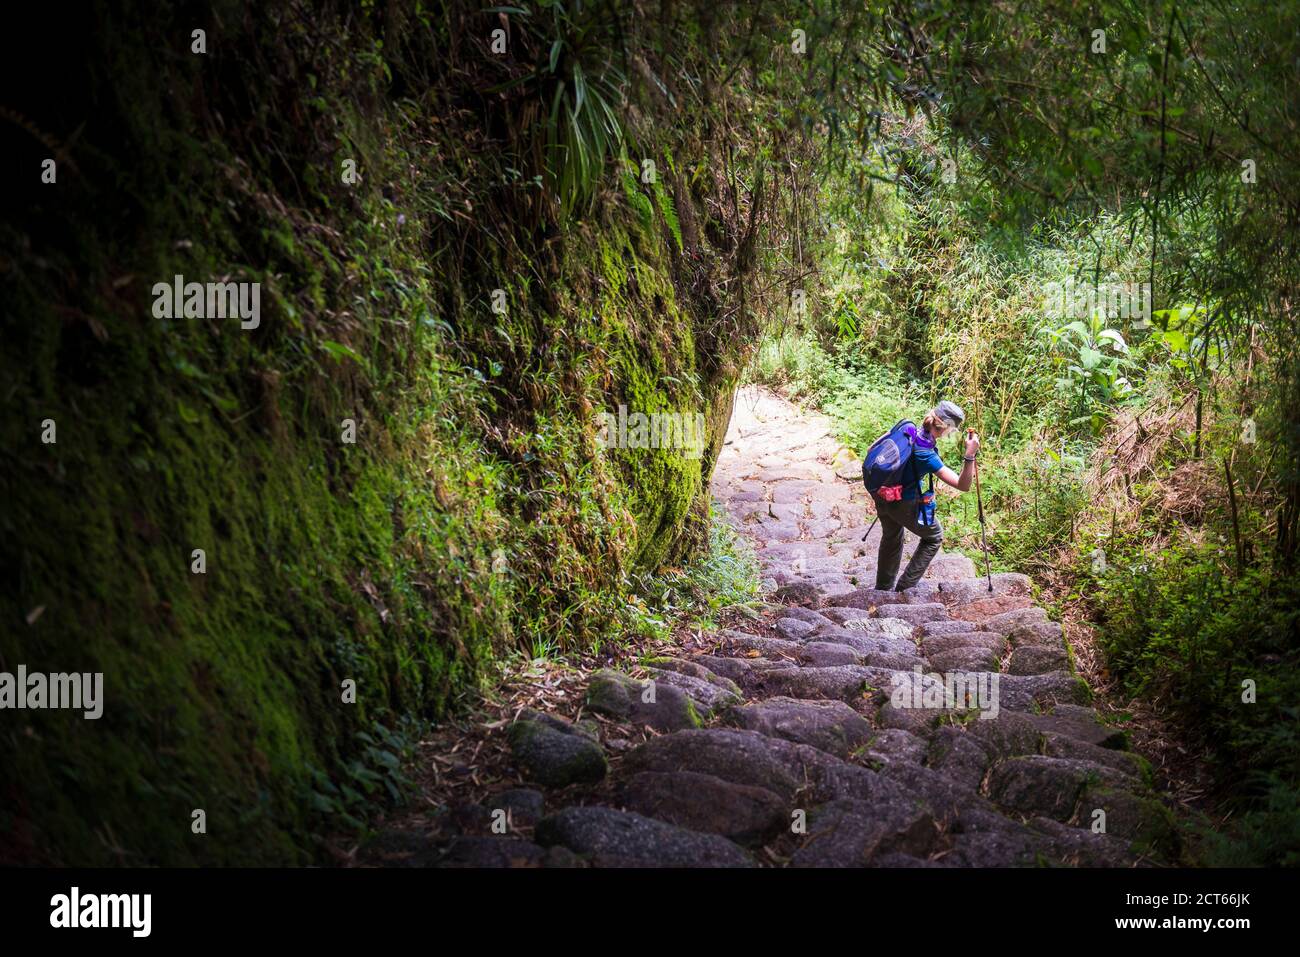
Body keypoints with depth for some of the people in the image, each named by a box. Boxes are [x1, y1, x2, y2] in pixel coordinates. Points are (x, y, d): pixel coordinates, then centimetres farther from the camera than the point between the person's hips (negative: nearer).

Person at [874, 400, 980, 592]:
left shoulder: (906, 428, -14)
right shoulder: (926, 455, -32)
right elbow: (963, 486, -33)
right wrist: (970, 455, -41)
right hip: (904, 504, -7)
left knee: (891, 539, 30)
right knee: (934, 537, 19)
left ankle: (882, 590, 46)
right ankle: (905, 588, 19)